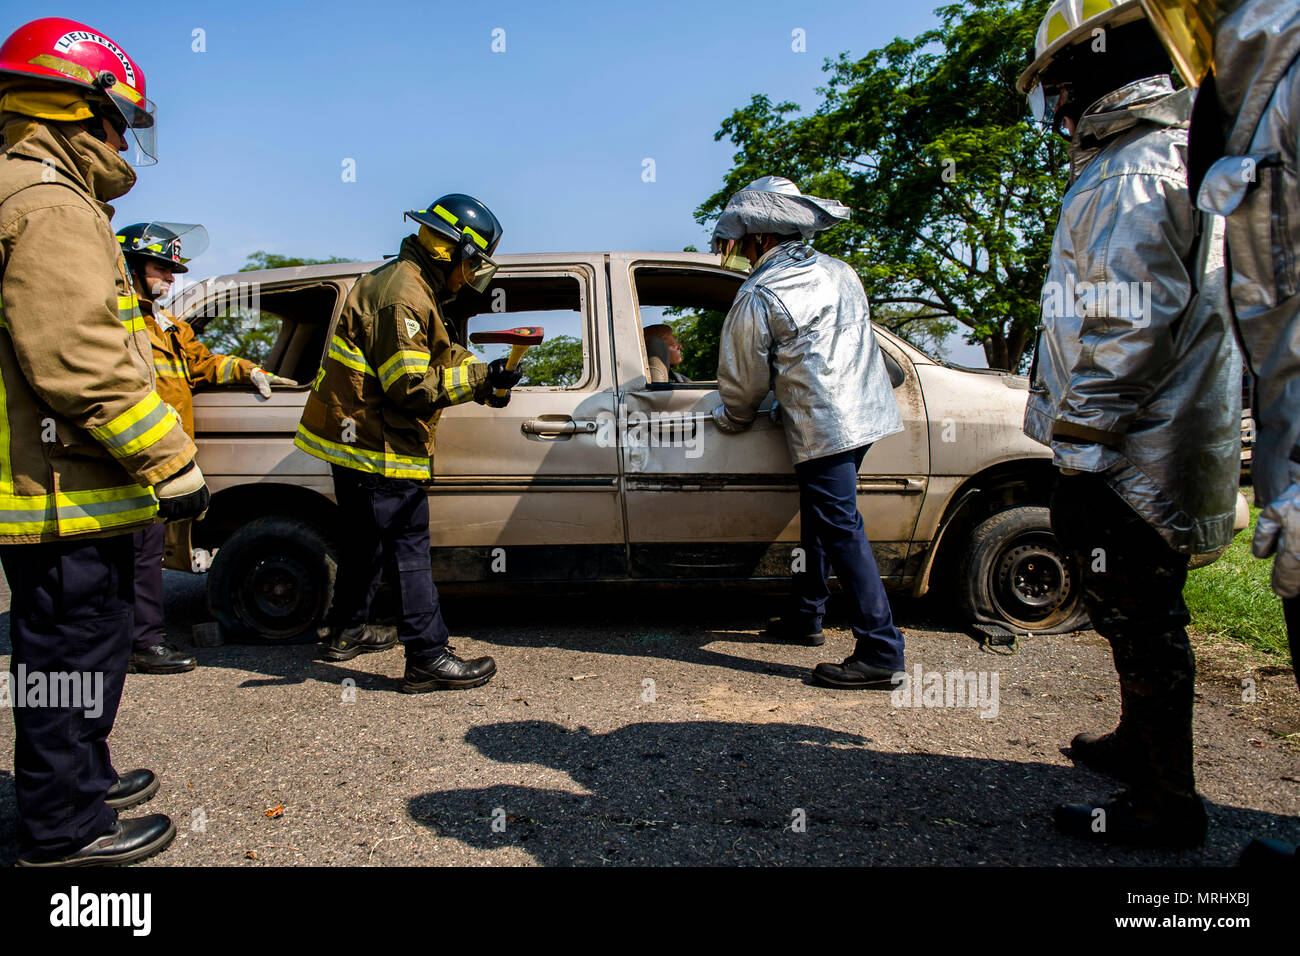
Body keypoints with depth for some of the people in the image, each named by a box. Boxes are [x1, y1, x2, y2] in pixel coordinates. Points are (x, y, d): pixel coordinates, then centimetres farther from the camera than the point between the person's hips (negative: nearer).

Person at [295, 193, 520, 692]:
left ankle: (348, 633, 35)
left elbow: (438, 354, 18)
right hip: (378, 445, -11)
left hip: (354, 439, 11)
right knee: (411, 550, -7)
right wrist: (479, 379, -17)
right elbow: (410, 385, -22)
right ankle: (428, 660, -2)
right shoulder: (403, 296, -19)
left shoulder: (402, 283, 16)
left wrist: (483, 375, 2)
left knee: (365, 542, 21)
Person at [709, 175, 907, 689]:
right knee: (819, 518, 19)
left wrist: (728, 419, 18)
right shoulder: (839, 272, 14)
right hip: (867, 413, 9)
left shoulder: (757, 296, -9)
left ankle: (881, 650, -7)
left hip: (823, 426, -9)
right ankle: (806, 617, 32)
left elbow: (746, 382, -2)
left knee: (841, 529, -7)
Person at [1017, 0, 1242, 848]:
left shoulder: (1132, 175, -15)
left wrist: (1081, 450, -19)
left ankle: (1164, 805, 14)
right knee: (1142, 620, 22)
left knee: (1142, 626, 0)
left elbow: (1129, 332, -24)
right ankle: (1142, 744, 39)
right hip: (1159, 456, 10)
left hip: (1132, 465, -10)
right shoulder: (1177, 157, 19)